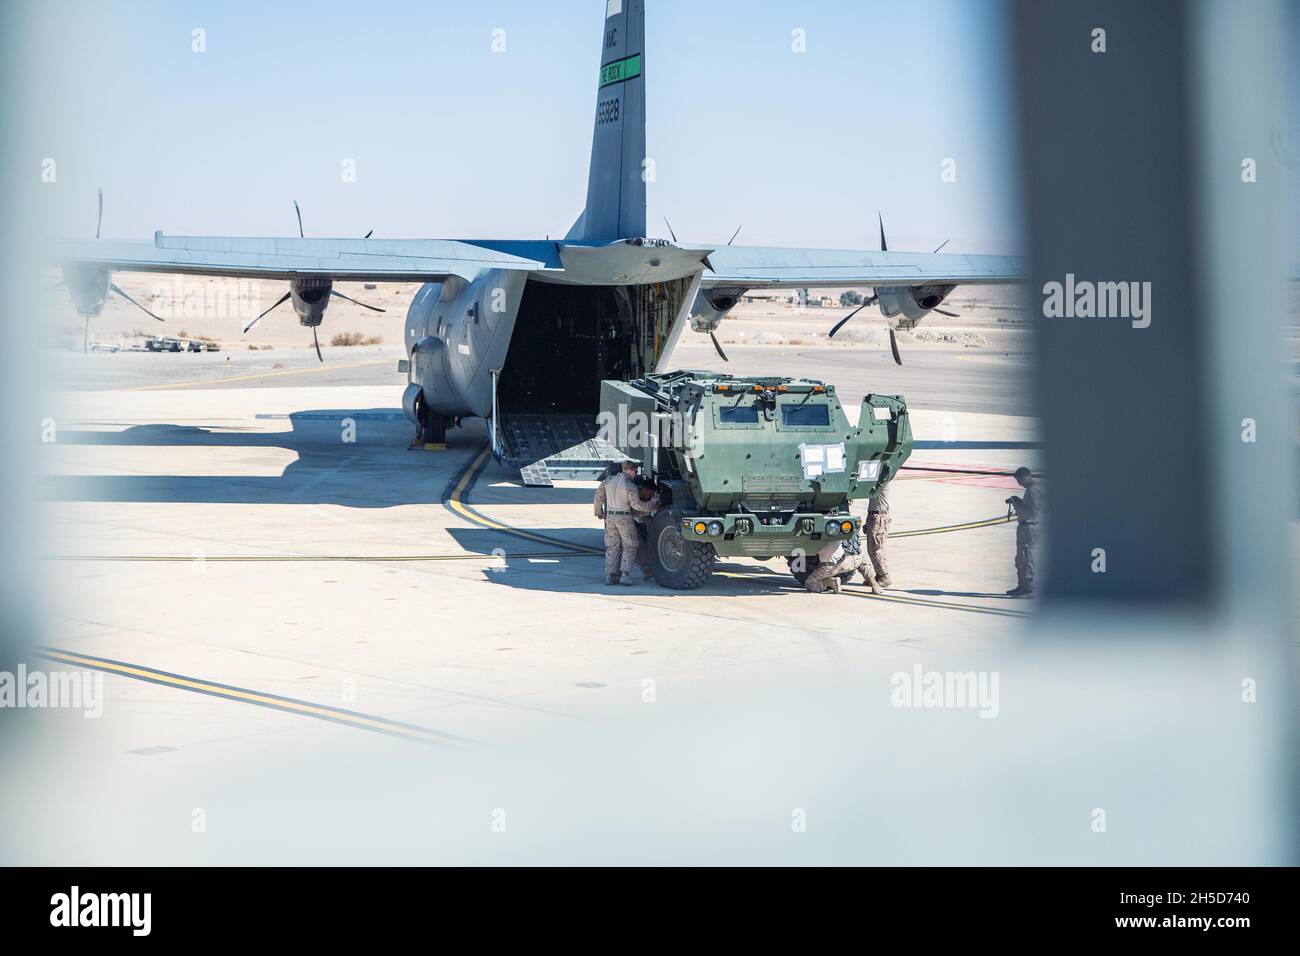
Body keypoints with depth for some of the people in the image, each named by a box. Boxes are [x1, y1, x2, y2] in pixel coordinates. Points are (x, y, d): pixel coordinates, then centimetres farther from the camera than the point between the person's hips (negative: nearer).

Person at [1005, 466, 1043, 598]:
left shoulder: (1034, 490, -16)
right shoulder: (1031, 488, 16)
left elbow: (1033, 511, -23)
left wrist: (1017, 503, -16)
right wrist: (1017, 502, 7)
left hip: (1029, 526, -11)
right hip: (1024, 526, 11)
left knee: (1027, 557, -8)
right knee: (1020, 558, 16)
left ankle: (1028, 586, -5)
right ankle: (1022, 585, 23)